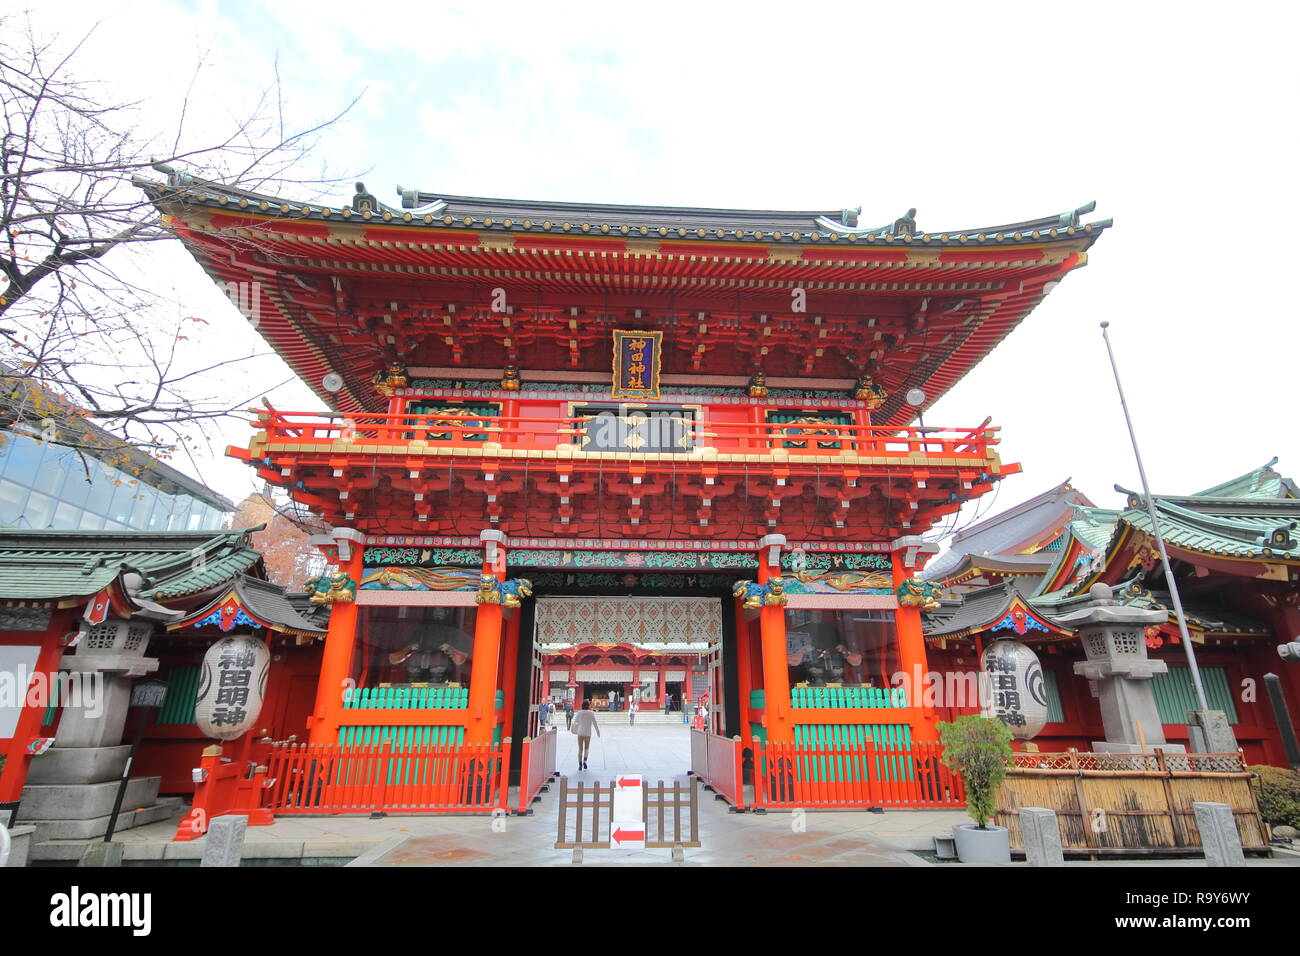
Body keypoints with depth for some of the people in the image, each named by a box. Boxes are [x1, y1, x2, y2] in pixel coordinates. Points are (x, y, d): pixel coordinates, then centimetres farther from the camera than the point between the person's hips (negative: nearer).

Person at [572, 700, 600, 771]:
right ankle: (585, 760, -8)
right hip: (587, 733, -1)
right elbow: (595, 723, -5)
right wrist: (598, 732, 1)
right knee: (587, 748, 15)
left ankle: (580, 765, 1)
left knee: (580, 749, 9)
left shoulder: (579, 713, 1)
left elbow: (575, 721, 13)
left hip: (580, 732, 1)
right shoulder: (591, 713, -3)